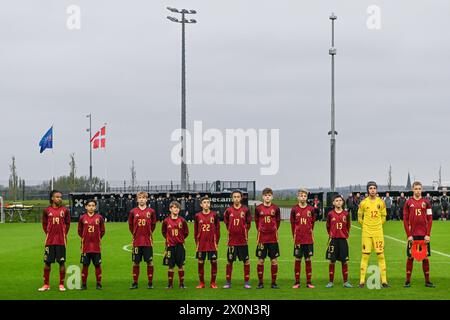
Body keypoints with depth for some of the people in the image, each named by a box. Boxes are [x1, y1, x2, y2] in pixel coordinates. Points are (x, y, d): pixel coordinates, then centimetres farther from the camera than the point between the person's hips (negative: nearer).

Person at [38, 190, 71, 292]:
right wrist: (48, 233, 5)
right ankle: (46, 285, 12)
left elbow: (67, 224, 10)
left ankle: (61, 284, 9)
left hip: (61, 240, -1)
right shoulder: (47, 210, 3)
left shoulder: (65, 210, 2)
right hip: (50, 240, 1)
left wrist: (64, 234, 5)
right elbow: (44, 224, 13)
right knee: (47, 262, 2)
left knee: (62, 262, 0)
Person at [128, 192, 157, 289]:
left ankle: (150, 283, 9)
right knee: (136, 262, 4)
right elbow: (130, 225, 13)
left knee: (149, 262, 1)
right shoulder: (133, 211, 2)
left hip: (148, 241, 0)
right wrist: (135, 234, 10)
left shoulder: (151, 211, 2)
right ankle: (135, 283, 12)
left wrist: (149, 233, 10)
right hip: (137, 241, 0)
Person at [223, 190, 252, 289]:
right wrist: (231, 231, 10)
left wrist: (244, 231, 5)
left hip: (243, 240, -1)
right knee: (230, 261, 5)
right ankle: (228, 282, 13)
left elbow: (248, 222, 8)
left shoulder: (245, 210, -2)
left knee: (246, 261, 1)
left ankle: (247, 282, 9)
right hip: (232, 240, 1)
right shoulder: (228, 210, 1)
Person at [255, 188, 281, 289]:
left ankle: (274, 282, 10)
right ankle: (260, 282, 10)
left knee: (274, 260, 2)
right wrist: (261, 232, 10)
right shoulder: (258, 208, 0)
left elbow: (278, 222, 11)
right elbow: (257, 222, 10)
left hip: (273, 238, 0)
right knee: (260, 260, 1)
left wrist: (273, 231, 11)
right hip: (262, 238, 0)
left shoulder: (276, 208, 1)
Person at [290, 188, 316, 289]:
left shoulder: (311, 209, 1)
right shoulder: (294, 209, -1)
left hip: (308, 239, 1)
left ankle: (309, 282, 10)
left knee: (308, 259, 5)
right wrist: (295, 237, 5)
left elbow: (312, 223, 9)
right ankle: (297, 282, 10)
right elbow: (292, 224, 5)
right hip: (298, 239, -1)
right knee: (298, 260, 4)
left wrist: (309, 234, 8)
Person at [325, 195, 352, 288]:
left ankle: (346, 282, 9)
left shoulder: (346, 214, 2)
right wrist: (330, 234, 7)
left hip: (343, 240, 1)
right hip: (333, 240, -1)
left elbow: (348, 225, 14)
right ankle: (331, 282, 8)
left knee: (345, 261, 2)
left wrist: (346, 235, 8)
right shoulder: (330, 214, 0)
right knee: (332, 261, 1)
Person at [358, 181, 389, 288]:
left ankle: (384, 281, 2)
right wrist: (365, 226, 9)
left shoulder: (381, 202, 4)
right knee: (365, 255, -1)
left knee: (381, 255, -1)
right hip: (366, 232, -1)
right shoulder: (363, 203, 0)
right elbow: (360, 217, 11)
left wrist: (377, 225, 10)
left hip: (378, 232, 1)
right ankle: (362, 281, 2)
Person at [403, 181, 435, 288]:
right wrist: (408, 235, -6)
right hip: (412, 235, -1)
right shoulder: (408, 202, 3)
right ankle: (408, 281, 7)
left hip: (424, 235, 1)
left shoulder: (426, 202, 5)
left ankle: (427, 281, 10)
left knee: (425, 257, 4)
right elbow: (405, 220, 1)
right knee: (410, 257, 2)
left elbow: (430, 219, 4)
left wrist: (428, 234, -4)